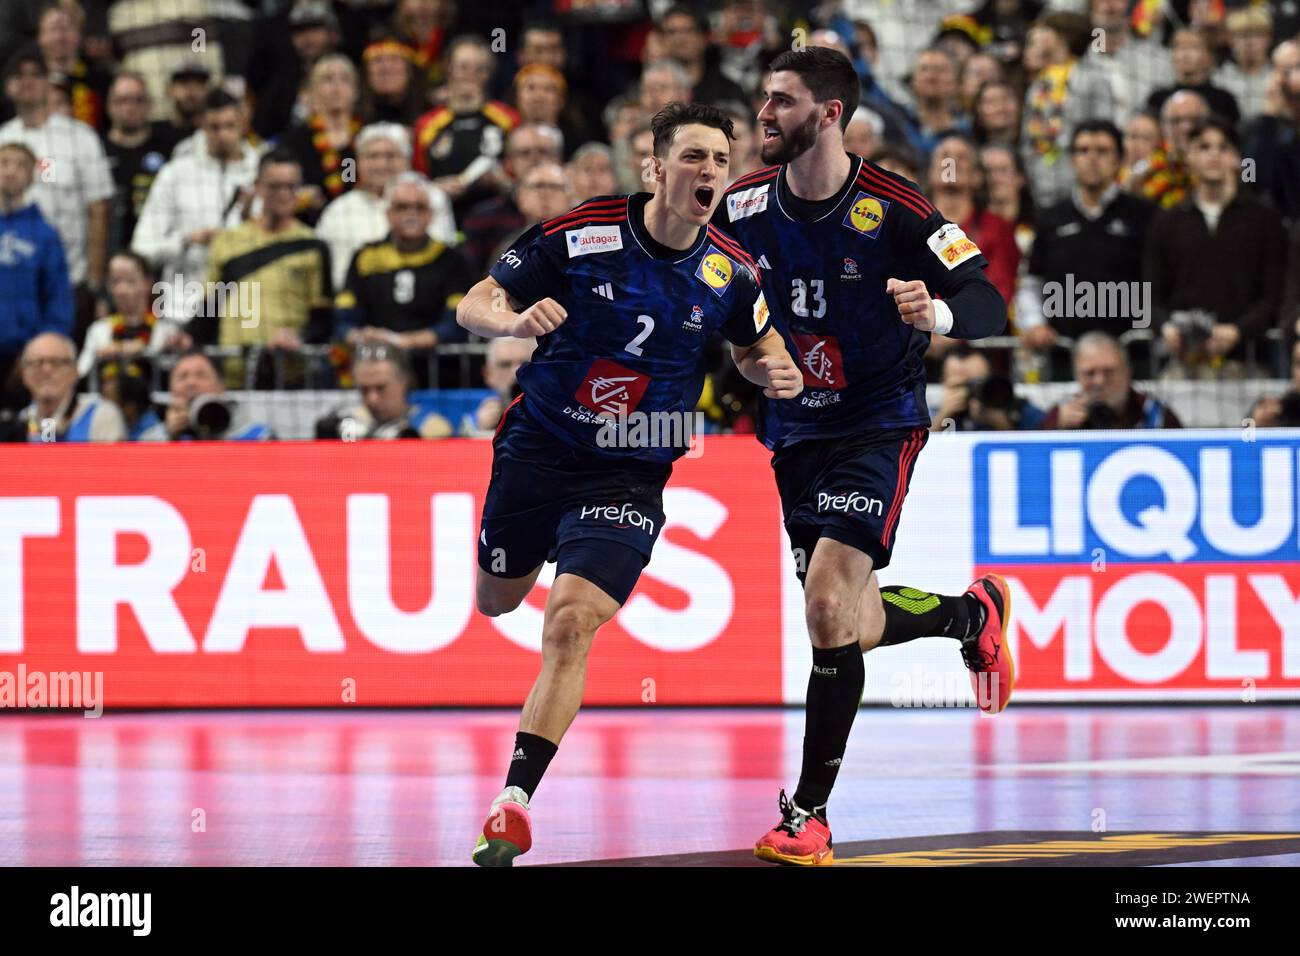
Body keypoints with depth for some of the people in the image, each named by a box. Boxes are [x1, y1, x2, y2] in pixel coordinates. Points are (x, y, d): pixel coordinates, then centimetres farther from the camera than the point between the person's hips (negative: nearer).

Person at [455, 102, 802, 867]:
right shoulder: (579, 234, -14)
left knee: (569, 625, -19)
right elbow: (475, 306, -7)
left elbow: (757, 345, 14)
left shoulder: (731, 273, -6)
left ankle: (515, 801, -15)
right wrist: (516, 322, -29)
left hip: (628, 478, -1)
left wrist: (777, 371, -9)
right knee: (497, 601, 21)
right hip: (538, 449, 1)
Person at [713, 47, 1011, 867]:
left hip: (880, 422, -6)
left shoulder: (890, 208, -17)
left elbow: (989, 305, -18)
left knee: (829, 601, -19)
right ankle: (973, 613, 43)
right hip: (797, 429, 6)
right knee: (849, 625, 11)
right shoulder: (746, 207, -3)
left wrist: (936, 312, -39)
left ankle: (810, 815, -13)